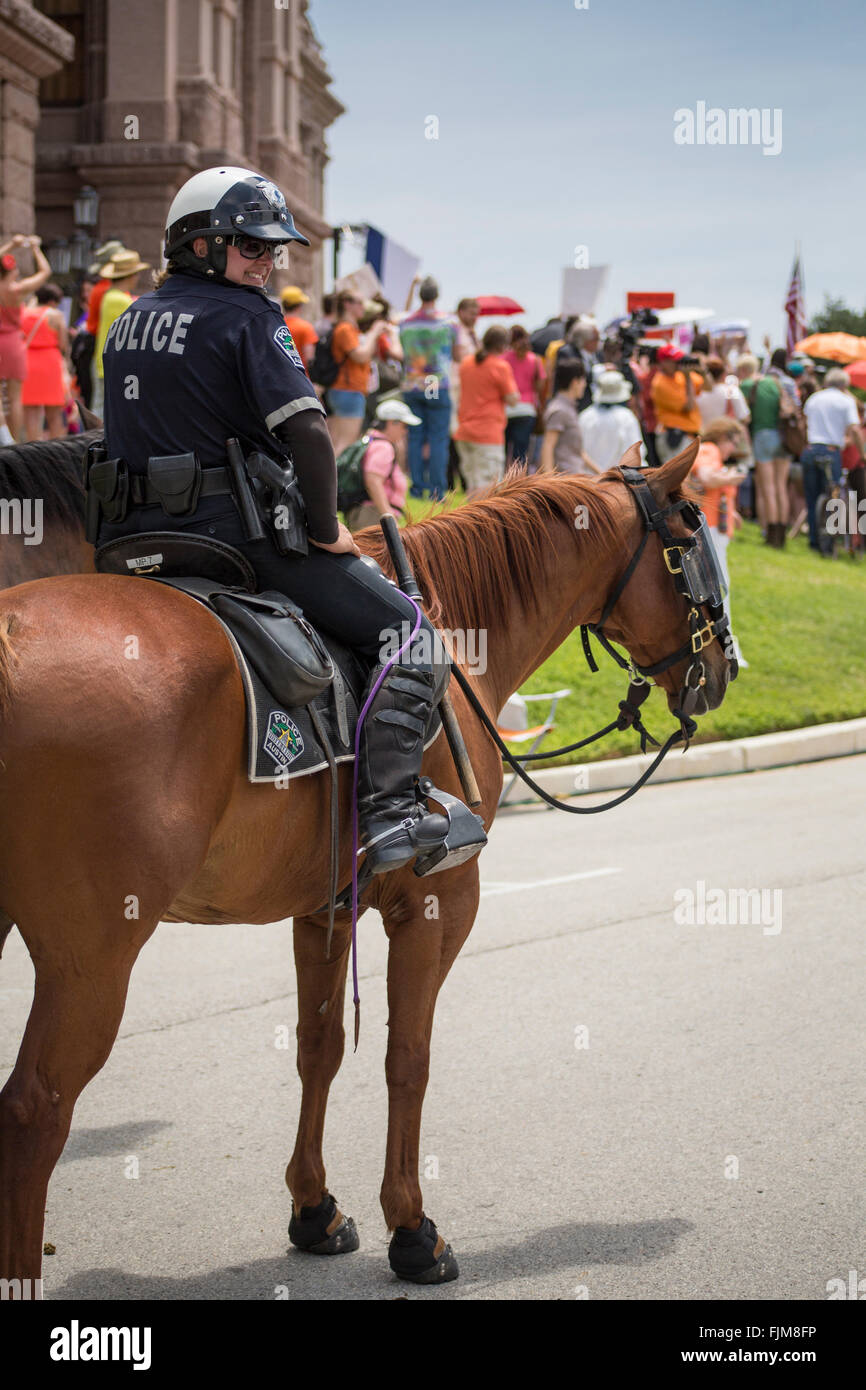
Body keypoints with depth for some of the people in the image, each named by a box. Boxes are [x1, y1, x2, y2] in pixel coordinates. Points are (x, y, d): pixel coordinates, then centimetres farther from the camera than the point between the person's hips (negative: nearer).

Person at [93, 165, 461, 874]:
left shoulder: (130, 320, 15)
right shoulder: (248, 317, -9)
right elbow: (307, 432, -19)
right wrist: (326, 531, -8)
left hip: (133, 536, 8)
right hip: (232, 525, -8)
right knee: (410, 635, -5)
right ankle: (389, 807, -17)